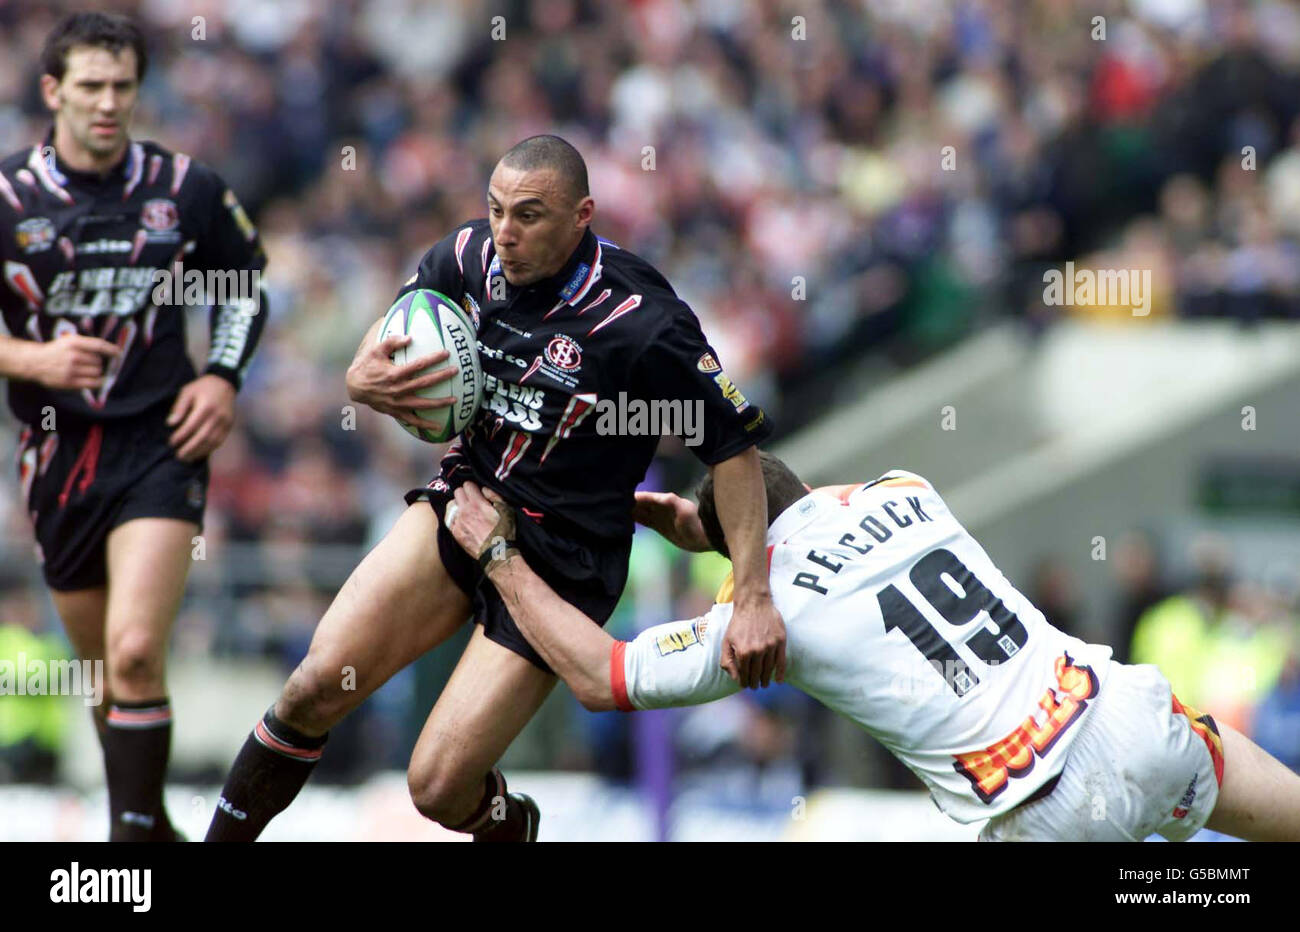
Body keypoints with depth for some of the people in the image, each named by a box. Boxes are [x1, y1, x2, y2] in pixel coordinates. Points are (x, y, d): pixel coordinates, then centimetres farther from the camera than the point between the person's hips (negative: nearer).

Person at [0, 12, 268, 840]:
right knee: (106, 669, 12)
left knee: (135, 654, -20)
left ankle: (136, 830, -12)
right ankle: (149, 821, 33)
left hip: (160, 443, -2)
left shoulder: (187, 189, -1)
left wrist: (224, 376, 2)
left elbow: (248, 283, 16)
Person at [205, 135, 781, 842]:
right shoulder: (470, 255, -5)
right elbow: (383, 345, 12)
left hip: (561, 563, -5)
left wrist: (753, 599, -18)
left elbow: (735, 446, -13)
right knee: (319, 685, -16)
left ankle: (509, 824, 26)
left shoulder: (643, 323, -21)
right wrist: (365, 380, -14)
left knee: (438, 789, -11)